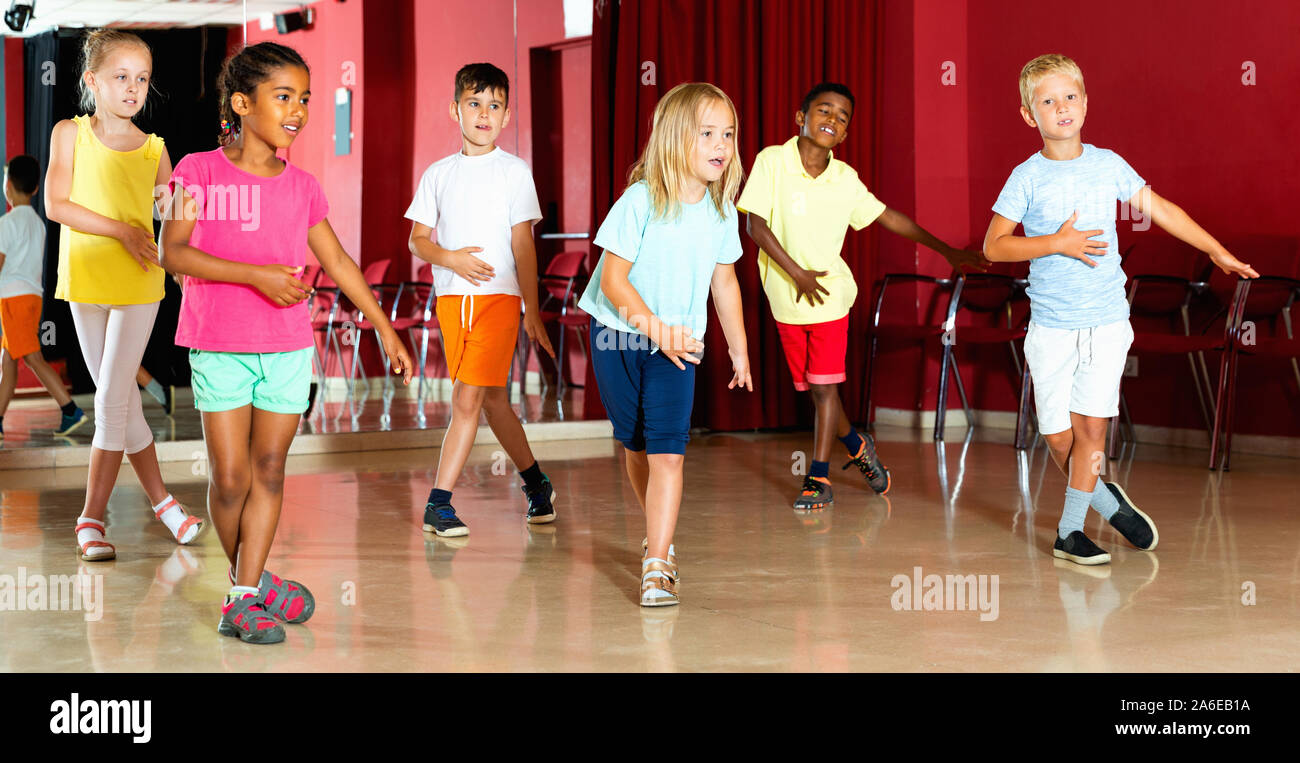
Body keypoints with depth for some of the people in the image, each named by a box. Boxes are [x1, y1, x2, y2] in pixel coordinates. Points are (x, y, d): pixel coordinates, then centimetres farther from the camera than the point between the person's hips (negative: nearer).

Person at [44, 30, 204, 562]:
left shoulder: (153, 149, 5)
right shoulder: (70, 134, 1)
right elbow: (55, 205, -10)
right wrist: (120, 229, -17)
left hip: (139, 286, -1)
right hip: (86, 281, 1)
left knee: (112, 400, -7)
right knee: (120, 400, 8)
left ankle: (92, 517, 1)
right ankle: (160, 498, 22)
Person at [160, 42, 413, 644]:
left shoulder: (301, 187, 6)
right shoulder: (201, 171, -5)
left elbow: (338, 262, 15)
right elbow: (173, 253, -14)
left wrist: (385, 328, 17)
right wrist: (256, 274, -23)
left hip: (288, 349, 4)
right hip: (219, 347, -3)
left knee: (269, 470, 4)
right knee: (230, 478, -2)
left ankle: (244, 595, 10)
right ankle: (251, 581, 19)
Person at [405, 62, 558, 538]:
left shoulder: (514, 171, 2)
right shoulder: (438, 174, 9)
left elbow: (523, 244, 0)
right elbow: (417, 239, 10)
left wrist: (532, 311, -2)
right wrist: (450, 257, -11)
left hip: (499, 296, -3)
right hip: (452, 297, 3)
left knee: (468, 399, -11)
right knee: (493, 399, 10)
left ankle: (439, 503, -8)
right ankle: (536, 484, 27)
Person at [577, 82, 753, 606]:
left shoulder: (721, 211, -5)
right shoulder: (639, 202, -19)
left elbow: (723, 282, 9)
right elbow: (613, 278, -18)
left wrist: (739, 348, 16)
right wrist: (655, 328, -27)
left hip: (677, 346, 2)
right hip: (619, 338, -2)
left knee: (668, 453, -13)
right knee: (636, 446, 15)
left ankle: (657, 565, -14)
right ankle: (659, 534, 38)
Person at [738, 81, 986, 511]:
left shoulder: (845, 178, -1)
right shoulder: (772, 161, -9)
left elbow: (889, 218, 9)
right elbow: (754, 223, -11)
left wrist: (947, 251, 10)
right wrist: (796, 273, -16)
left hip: (830, 294, 0)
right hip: (787, 297, 0)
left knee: (824, 387, -5)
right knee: (812, 388, 9)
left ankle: (819, 479, 3)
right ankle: (857, 446, 32)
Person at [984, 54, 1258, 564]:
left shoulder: (1108, 165, 2)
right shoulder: (1027, 177, -4)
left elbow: (1158, 208, 14)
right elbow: (993, 246, -6)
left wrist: (1217, 251, 18)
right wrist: (1057, 244, -17)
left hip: (1106, 321, 1)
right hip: (1051, 326, -1)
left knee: (1090, 426, -5)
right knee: (1059, 435, 1)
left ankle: (1069, 531, 7)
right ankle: (1106, 501, 27)